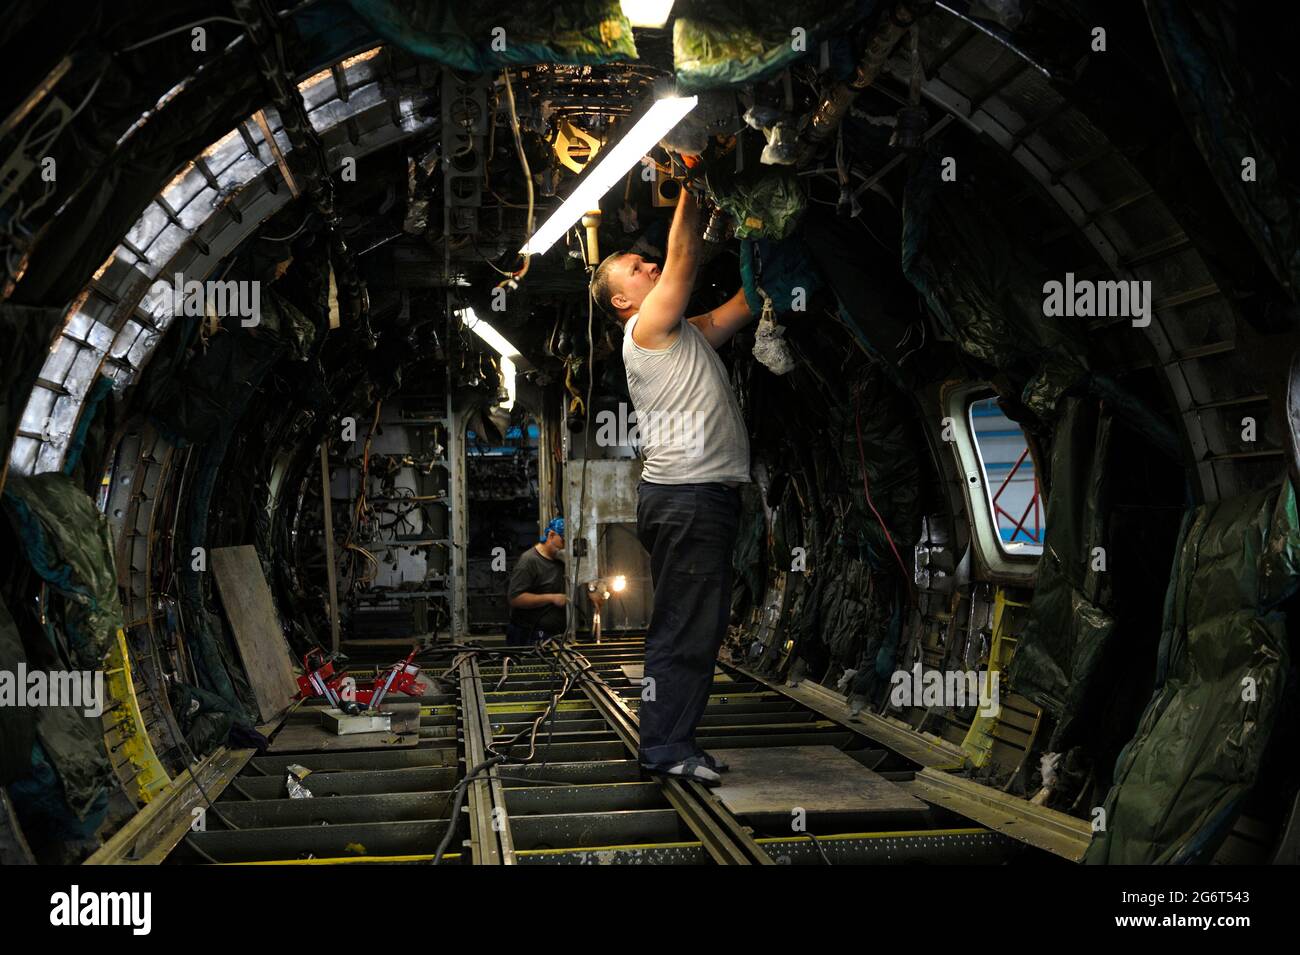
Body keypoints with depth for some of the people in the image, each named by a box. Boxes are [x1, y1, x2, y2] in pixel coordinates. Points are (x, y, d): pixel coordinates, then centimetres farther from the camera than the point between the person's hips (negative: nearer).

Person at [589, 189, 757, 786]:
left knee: (699, 628, 12)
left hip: (708, 496, 10)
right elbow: (683, 260, -9)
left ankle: (672, 739, 20)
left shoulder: (687, 334, 23)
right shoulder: (647, 327, -3)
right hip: (683, 496, -10)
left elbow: (749, 299, 23)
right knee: (683, 630, -8)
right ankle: (665, 747, -1)